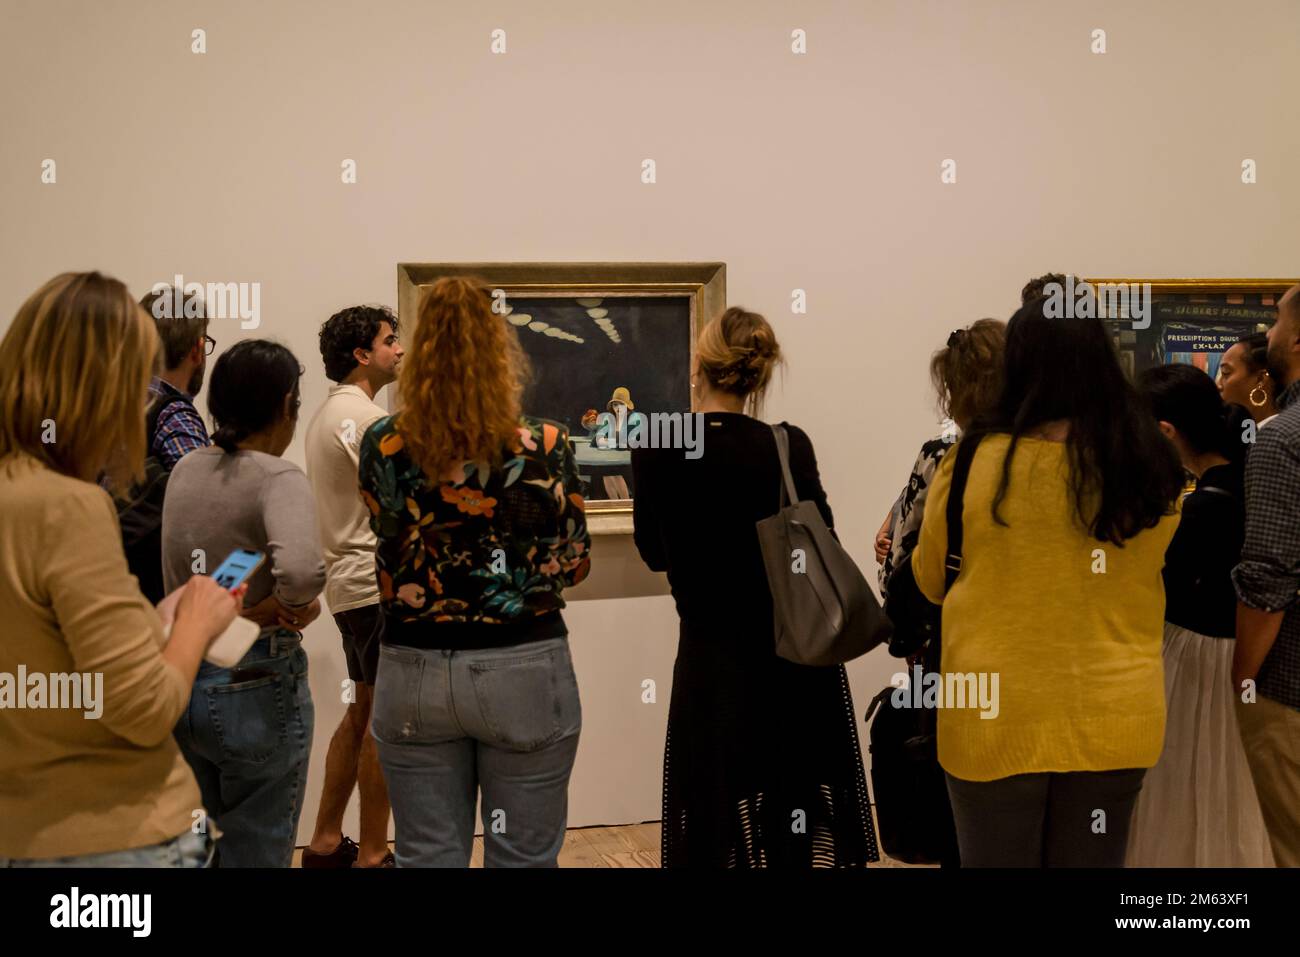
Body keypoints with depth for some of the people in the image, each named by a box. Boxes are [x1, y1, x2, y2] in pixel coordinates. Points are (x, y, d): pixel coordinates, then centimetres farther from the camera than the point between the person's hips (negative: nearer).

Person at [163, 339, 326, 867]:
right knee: (256, 854, 10)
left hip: (182, 680, 7)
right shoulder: (278, 479, -18)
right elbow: (301, 571, -35)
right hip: (256, 691, -6)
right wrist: (289, 606, -16)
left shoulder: (184, 470, 3)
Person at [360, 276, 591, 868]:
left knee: (428, 858, 13)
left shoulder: (382, 447, -5)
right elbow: (575, 563, 0)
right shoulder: (543, 447, -11)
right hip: (523, 668, -2)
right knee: (523, 858, 11)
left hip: (414, 671, 2)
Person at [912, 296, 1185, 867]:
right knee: (1092, 860, 16)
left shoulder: (975, 463, -13)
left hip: (995, 716, -2)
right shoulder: (1153, 470, -6)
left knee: (995, 860, 12)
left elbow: (930, 582, 2)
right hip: (1116, 716, 3)